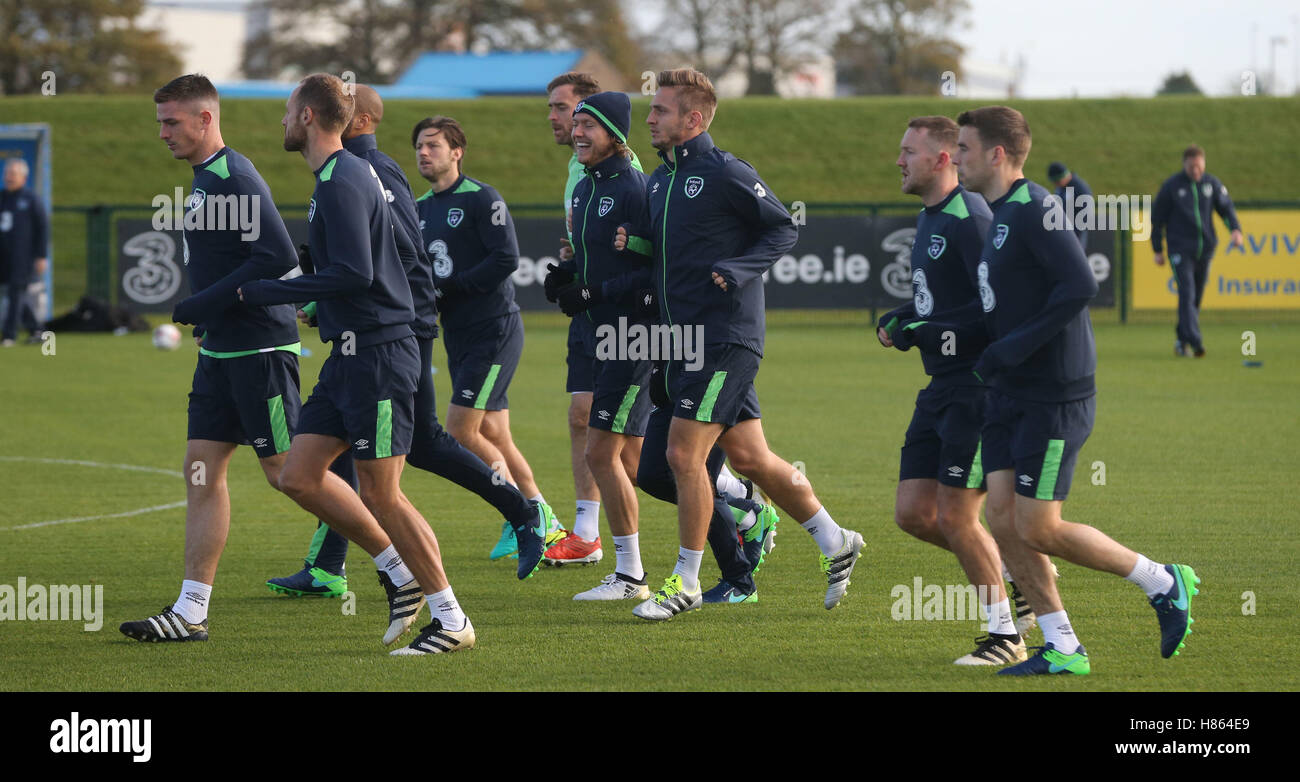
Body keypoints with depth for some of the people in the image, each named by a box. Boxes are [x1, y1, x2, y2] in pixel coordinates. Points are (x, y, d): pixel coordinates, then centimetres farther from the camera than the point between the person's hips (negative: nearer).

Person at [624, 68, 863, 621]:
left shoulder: (725, 174, -11)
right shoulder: (659, 181, 14)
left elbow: (783, 229, -6)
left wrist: (738, 270, -19)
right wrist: (630, 241, 4)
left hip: (725, 340, -8)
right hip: (684, 341, 8)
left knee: (684, 455, -9)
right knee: (750, 459, 11)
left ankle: (686, 581, 1)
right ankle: (835, 544, 24)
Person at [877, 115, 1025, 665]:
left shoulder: (968, 218, -16)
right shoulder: (929, 219, 15)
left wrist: (927, 331, -21)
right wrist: (899, 321, 8)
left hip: (978, 387, -10)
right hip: (942, 388, 10)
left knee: (955, 517, -8)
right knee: (912, 512, 5)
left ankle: (1005, 635, 4)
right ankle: (1011, 568, 21)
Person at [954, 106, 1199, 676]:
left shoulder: (1034, 210, -16)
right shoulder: (997, 216, 14)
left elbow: (1080, 286, -25)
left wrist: (1010, 349, -22)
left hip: (1055, 398, -9)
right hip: (1009, 396, 9)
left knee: (1037, 529, -8)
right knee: (1003, 522, 2)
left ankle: (1164, 585, 9)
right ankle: (1061, 649, 8)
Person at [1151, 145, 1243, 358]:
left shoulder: (1212, 183, 6)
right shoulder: (1171, 186, -2)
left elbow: (1226, 208, 5)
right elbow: (1157, 218, 3)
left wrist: (1236, 230, -15)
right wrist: (1158, 250, 2)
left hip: (1205, 248, 4)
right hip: (1180, 250, -4)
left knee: (1197, 297, 9)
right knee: (1187, 293, -16)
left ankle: (1181, 338, 23)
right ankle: (1194, 341, -24)